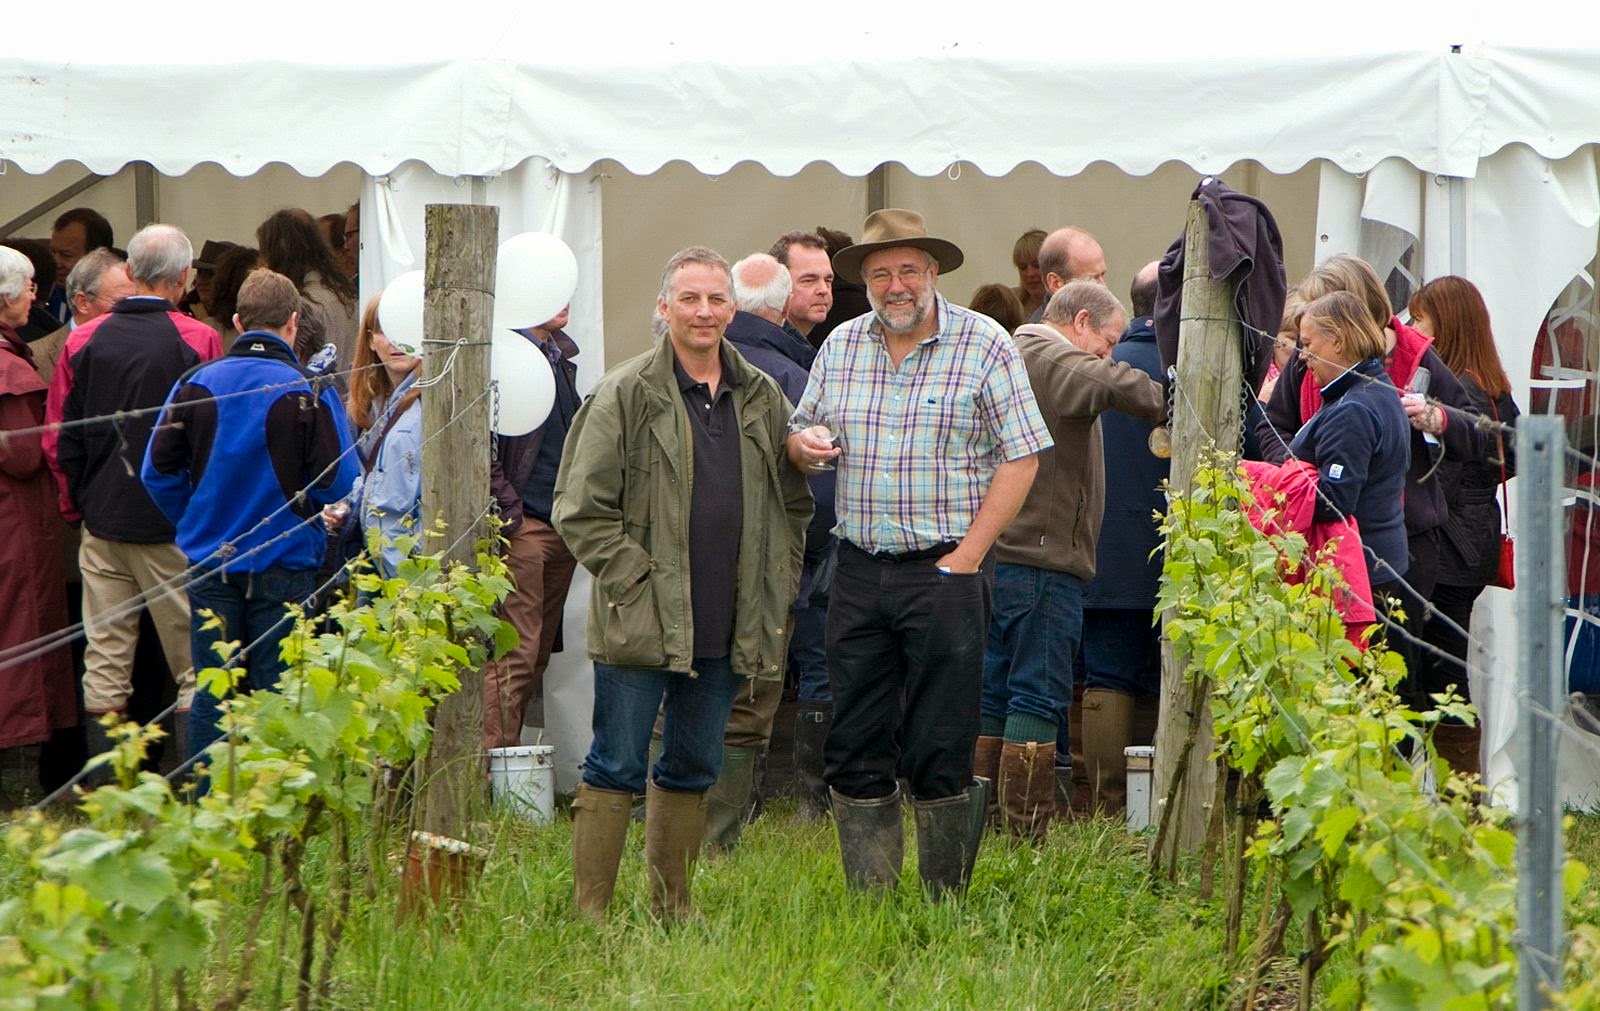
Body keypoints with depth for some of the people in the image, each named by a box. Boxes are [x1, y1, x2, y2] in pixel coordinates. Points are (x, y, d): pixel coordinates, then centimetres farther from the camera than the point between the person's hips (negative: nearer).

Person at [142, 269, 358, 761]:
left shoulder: (195, 384, -2)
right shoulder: (311, 393, -11)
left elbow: (157, 471, 0)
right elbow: (339, 484, -12)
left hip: (210, 567, 3)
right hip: (284, 568, -3)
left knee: (210, 697, 9)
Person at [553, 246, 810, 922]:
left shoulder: (763, 400, 10)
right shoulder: (625, 395, -5)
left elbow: (794, 503, 20)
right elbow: (580, 508, -6)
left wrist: (778, 587, 10)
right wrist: (634, 580, -11)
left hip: (728, 629, 5)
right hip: (641, 624, -5)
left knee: (694, 768, 13)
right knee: (616, 767, -3)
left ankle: (672, 910, 22)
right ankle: (589, 912, 0)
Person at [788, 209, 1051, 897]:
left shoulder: (984, 344, -3)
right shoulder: (841, 347, 11)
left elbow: (1020, 457, -5)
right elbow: (804, 431, 20)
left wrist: (964, 559, -12)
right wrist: (802, 444, -7)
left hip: (945, 571, -4)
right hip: (859, 573, 4)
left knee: (939, 750, -2)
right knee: (856, 748, 5)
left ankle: (945, 908, 6)